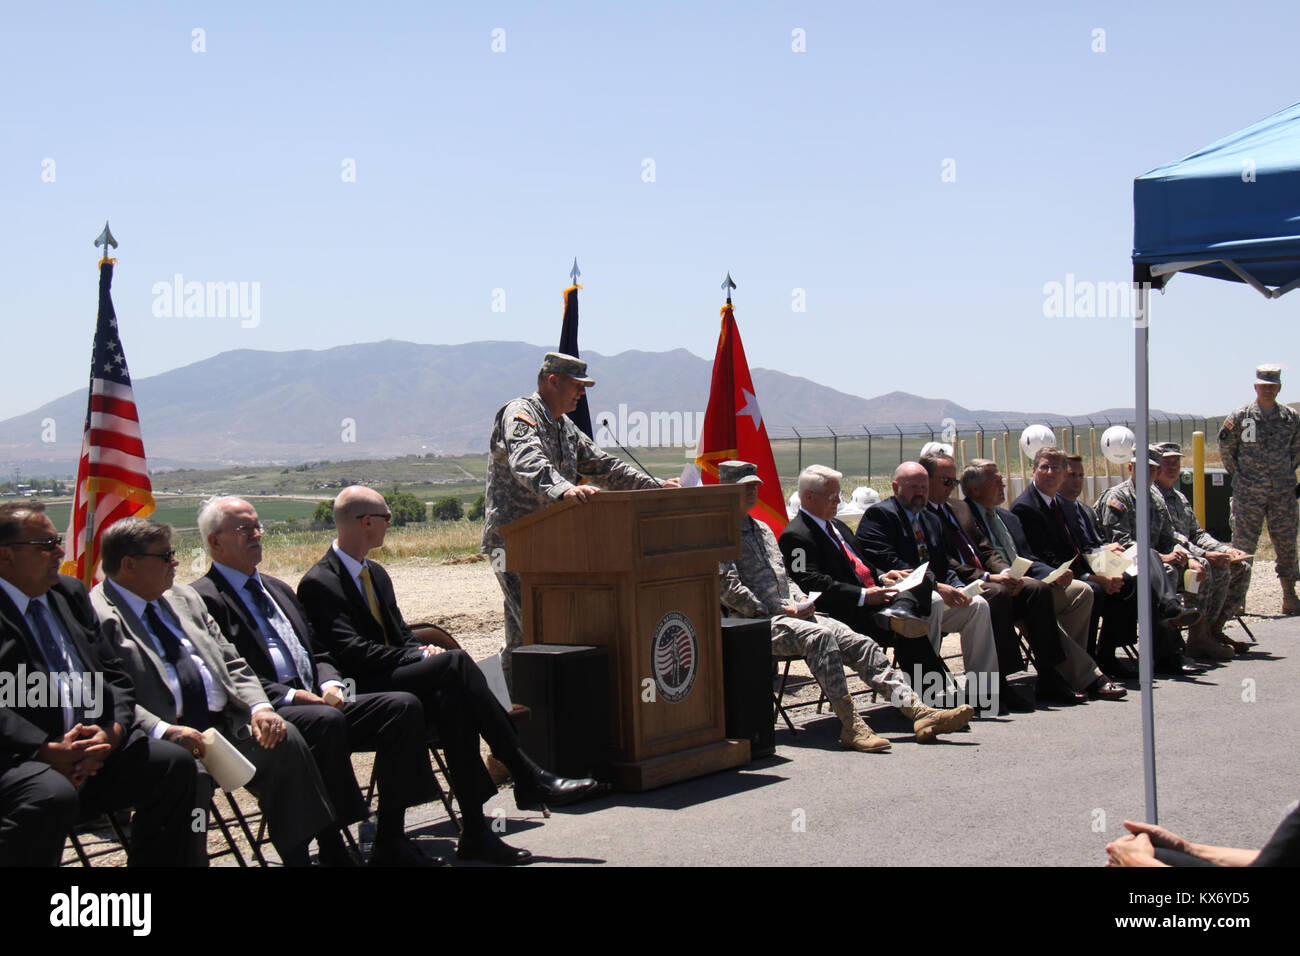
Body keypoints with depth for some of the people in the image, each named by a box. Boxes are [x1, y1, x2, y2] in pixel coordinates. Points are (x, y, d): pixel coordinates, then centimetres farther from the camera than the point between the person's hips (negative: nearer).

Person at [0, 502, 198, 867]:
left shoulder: (71, 593, 19)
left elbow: (115, 677, 16)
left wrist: (111, 732, -4)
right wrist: (50, 751, -22)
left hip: (91, 745, 7)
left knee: (175, 764, -10)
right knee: (54, 796, -36)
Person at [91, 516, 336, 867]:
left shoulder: (185, 598, 22)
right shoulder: (97, 615, -4)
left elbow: (233, 664, 21)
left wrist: (259, 707, 1)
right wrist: (164, 730, -28)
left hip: (223, 724, 7)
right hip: (161, 739, -7)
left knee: (286, 740, -17)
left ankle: (297, 857, -12)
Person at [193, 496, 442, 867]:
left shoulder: (277, 589, 26)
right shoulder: (205, 598, -2)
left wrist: (329, 684, 2)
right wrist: (288, 695, -20)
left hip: (316, 704, 8)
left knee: (403, 705, -11)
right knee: (326, 721, -37)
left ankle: (389, 843, -13)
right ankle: (331, 852, -29)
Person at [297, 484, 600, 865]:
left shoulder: (375, 573, 20)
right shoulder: (318, 584, -8)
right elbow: (351, 654, -18)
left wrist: (423, 651, -2)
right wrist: (421, 657, -19)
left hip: (398, 678, 8)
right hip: (365, 692, -8)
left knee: (451, 699, -27)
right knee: (455, 663, -29)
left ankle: (474, 832, -28)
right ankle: (528, 779, -25)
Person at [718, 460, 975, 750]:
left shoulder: (763, 529, 26)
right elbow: (729, 589, -13)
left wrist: (800, 599, 5)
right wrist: (780, 609, -14)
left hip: (788, 613, 8)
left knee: (859, 643, -12)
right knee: (820, 636, -35)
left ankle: (918, 712, -21)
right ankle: (850, 725, -36)